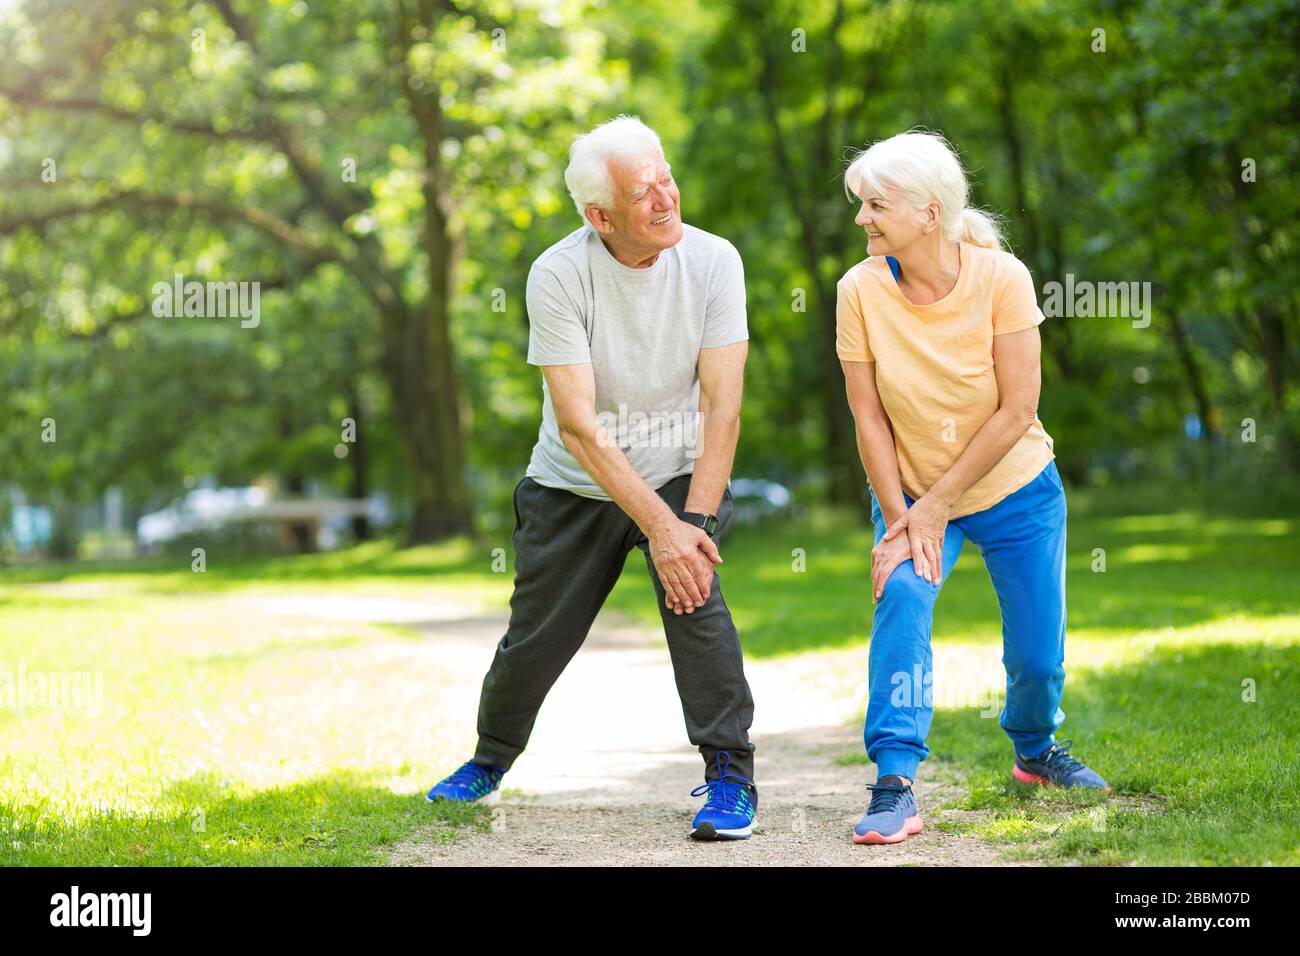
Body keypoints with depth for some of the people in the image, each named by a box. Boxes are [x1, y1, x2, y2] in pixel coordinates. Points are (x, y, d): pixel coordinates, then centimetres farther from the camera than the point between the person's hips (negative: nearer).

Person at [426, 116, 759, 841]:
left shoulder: (713, 261, -15)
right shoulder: (558, 276, -20)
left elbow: (722, 404, -16)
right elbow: (579, 426, -23)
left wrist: (696, 520, -25)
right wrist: (659, 527, -28)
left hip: (677, 474, 0)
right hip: (574, 484, 0)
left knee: (694, 591, -26)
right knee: (535, 639, 9)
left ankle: (731, 775, -15)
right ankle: (491, 760, 38)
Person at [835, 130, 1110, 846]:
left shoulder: (1001, 277, -21)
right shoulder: (860, 290, -16)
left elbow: (1017, 410, -19)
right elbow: (869, 418, -11)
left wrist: (934, 507, -19)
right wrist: (899, 520, -17)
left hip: (1016, 490, 0)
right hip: (911, 492, 0)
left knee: (1038, 654, 4)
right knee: (901, 596, -27)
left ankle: (1035, 749, 38)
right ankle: (894, 785, -25)